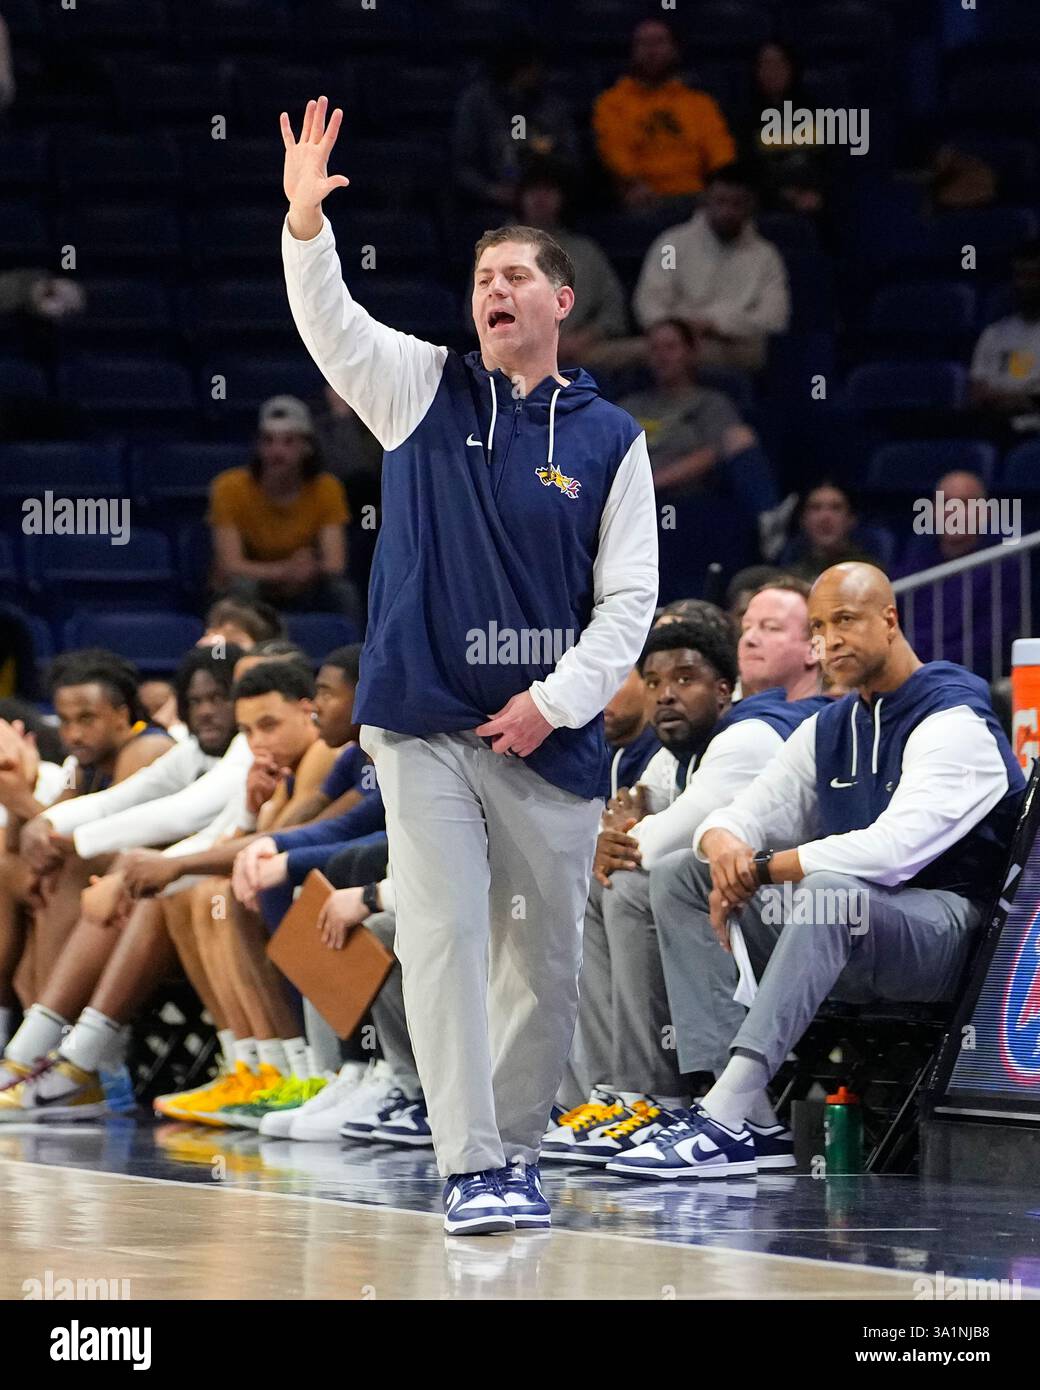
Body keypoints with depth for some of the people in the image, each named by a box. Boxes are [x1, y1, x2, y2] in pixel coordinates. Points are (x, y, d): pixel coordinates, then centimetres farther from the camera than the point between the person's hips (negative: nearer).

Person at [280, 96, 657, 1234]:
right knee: (443, 938, -10)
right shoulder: (424, 391, 5)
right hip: (424, 724, -1)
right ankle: (470, 1167, -10)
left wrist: (557, 700, -10)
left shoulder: (610, 440, 4)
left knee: (545, 960, 7)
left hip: (550, 736, 1)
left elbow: (630, 597, 2)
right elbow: (330, 325, -10)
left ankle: (516, 1148, 25)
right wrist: (305, 221, -28)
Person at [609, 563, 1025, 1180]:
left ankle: (729, 1111, -45)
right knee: (680, 876, -1)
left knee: (826, 892, -38)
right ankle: (750, 1122, -19)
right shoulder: (829, 729, 16)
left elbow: (895, 848, -24)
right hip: (842, 944, 9)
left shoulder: (954, 723, -11)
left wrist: (759, 870, -20)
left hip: (942, 930, -9)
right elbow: (747, 814, 14)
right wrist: (725, 844, -14)